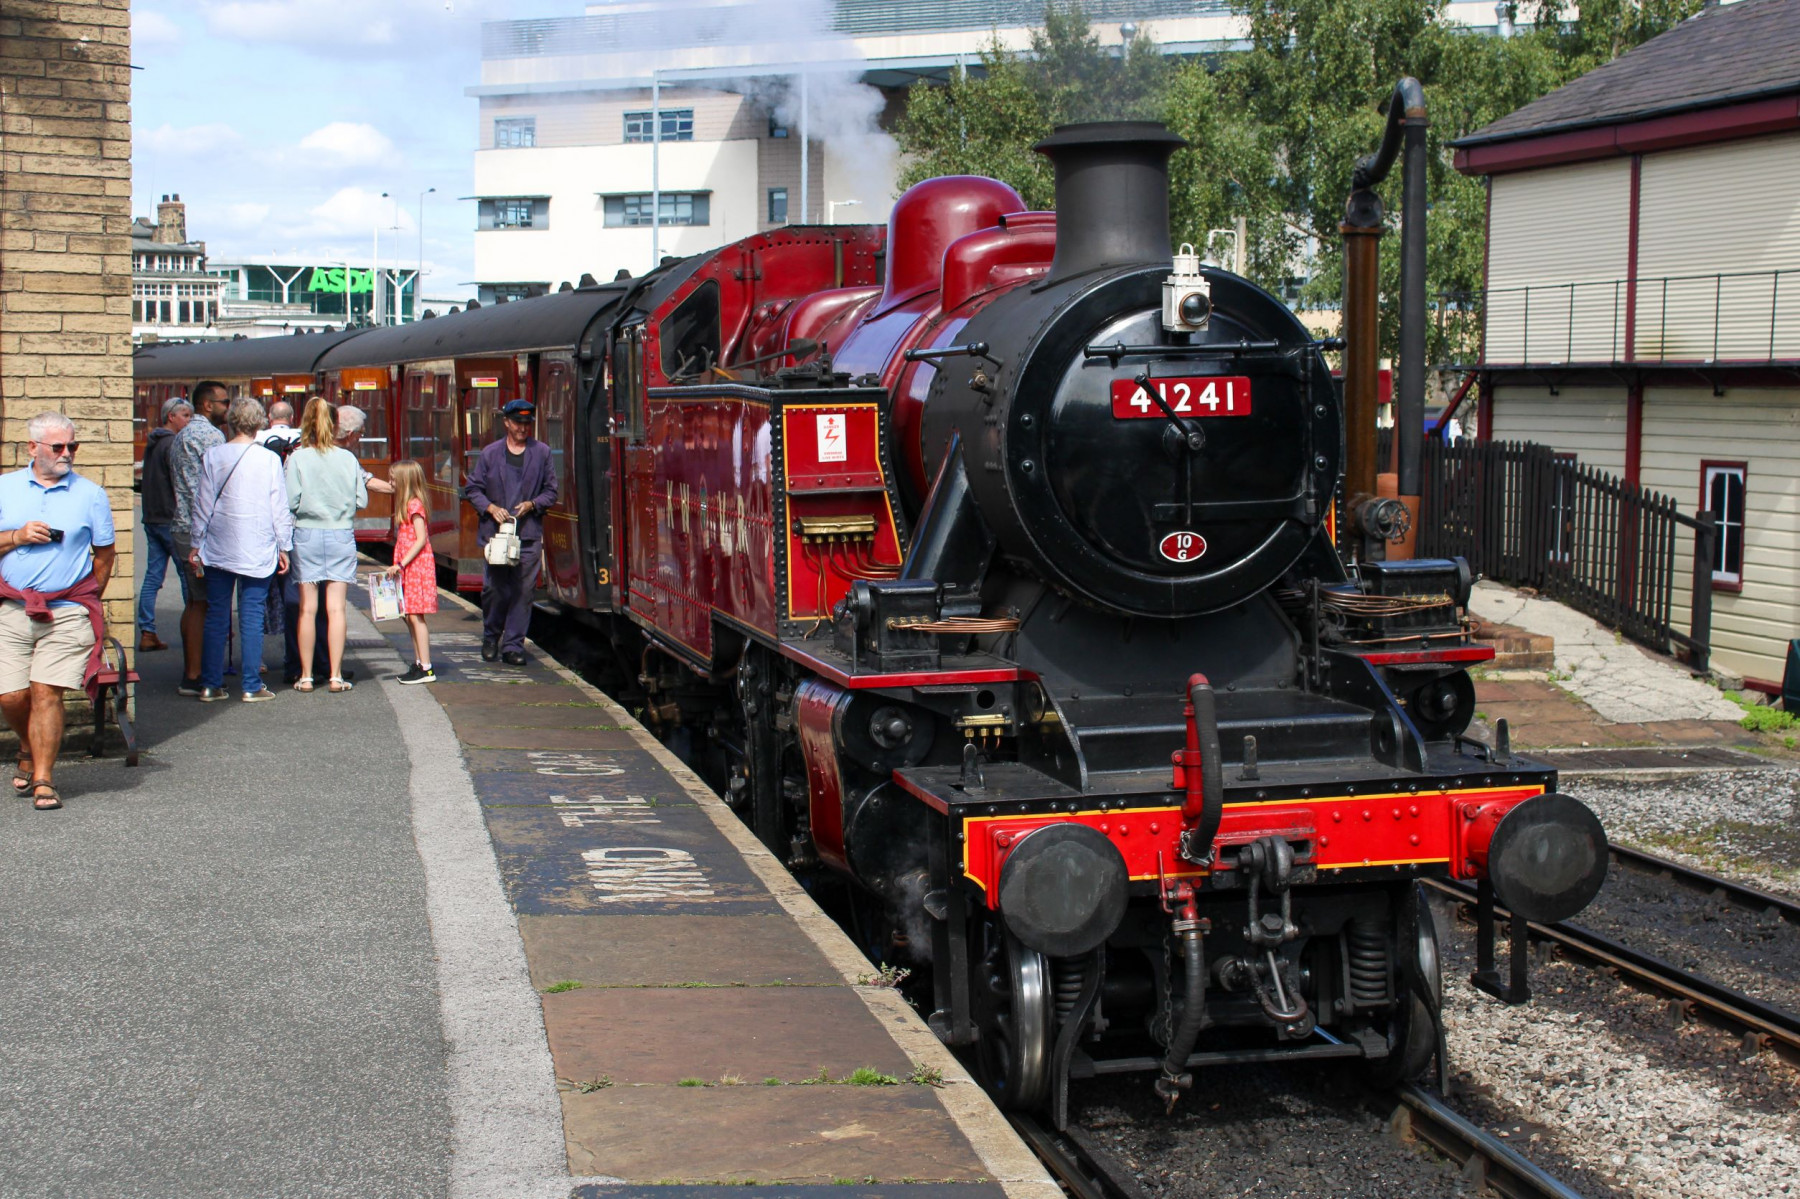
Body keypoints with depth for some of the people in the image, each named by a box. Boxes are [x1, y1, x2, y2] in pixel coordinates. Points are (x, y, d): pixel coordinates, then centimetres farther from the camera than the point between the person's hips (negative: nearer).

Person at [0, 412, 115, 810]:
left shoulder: (90, 494, 7)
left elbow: (104, 553, 13)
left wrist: (89, 601, 10)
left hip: (67, 612, -1)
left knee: (47, 693, -8)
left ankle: (43, 778, 0)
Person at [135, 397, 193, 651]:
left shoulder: (151, 443, 15)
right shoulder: (172, 444, -13)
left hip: (151, 518, 9)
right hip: (171, 519, -9)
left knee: (152, 575, 6)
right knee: (187, 575, 0)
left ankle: (147, 633, 4)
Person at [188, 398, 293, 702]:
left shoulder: (213, 456, -1)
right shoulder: (269, 460, -5)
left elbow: (203, 503, 4)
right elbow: (279, 507, -1)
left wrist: (197, 543, 12)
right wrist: (283, 546, 8)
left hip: (218, 548, 2)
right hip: (257, 550, -2)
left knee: (216, 617, 7)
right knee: (251, 617, 2)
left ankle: (210, 685, 8)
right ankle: (252, 686, 3)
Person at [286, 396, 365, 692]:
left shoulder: (296, 459, -6)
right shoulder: (348, 459, -2)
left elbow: (290, 501, -10)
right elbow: (361, 499, 1)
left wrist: (307, 504, 11)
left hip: (306, 535, -1)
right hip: (341, 535, 1)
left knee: (307, 608, 4)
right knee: (336, 607, 2)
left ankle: (306, 676, 6)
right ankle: (336, 676, 1)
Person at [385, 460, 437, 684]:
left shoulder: (414, 505, -12)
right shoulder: (405, 506, 17)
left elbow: (421, 540, -18)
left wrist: (401, 564, -19)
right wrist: (399, 566, 11)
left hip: (417, 565, -10)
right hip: (408, 570, 10)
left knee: (415, 616, -10)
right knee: (409, 617, 10)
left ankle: (426, 669, -11)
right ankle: (418, 663, 15)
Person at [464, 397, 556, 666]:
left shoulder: (542, 452, 8)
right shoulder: (490, 453, 7)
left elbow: (551, 490, 11)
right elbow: (473, 488, 10)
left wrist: (532, 505, -7)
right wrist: (490, 508, -6)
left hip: (529, 534, 0)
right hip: (495, 531, 0)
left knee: (523, 591, -2)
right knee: (493, 589, 0)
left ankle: (513, 645, 5)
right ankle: (490, 638, 21)